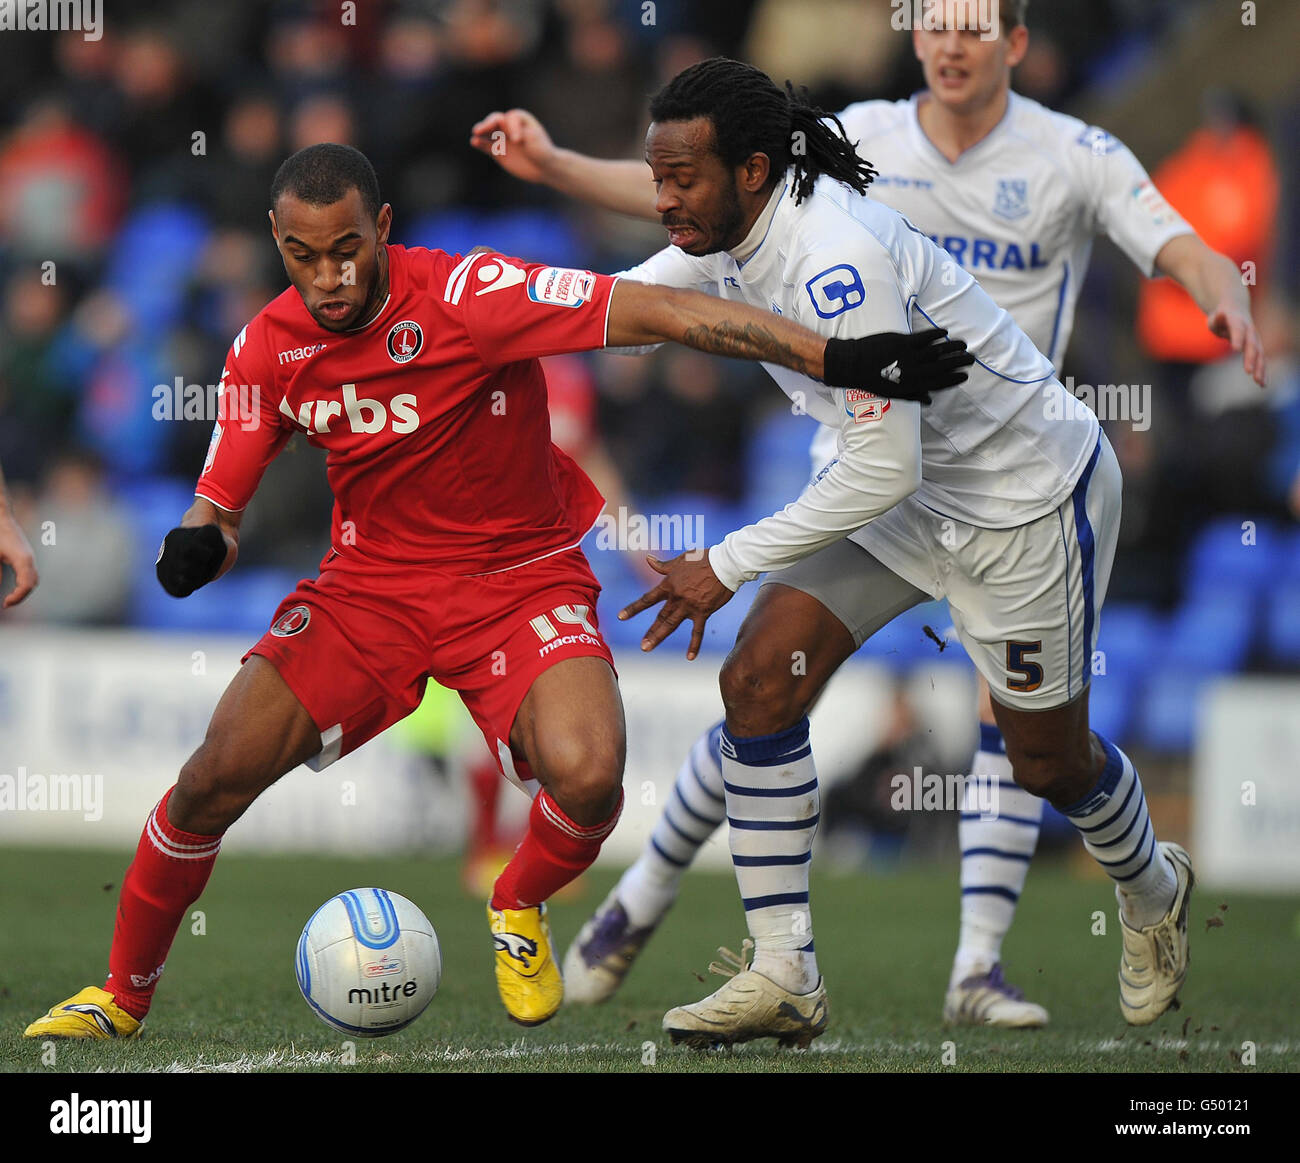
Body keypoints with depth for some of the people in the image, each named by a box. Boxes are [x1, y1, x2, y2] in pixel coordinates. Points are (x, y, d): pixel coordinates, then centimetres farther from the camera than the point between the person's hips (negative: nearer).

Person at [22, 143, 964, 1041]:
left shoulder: (466, 295, -21)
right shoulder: (268, 349, -6)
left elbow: (657, 313, -24)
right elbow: (221, 504, 5)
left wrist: (834, 357, -29)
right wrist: (198, 544, -22)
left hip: (520, 575, -3)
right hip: (371, 587, 3)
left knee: (586, 775, -29)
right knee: (216, 777, -14)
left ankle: (520, 910, 7)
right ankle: (123, 995, 10)